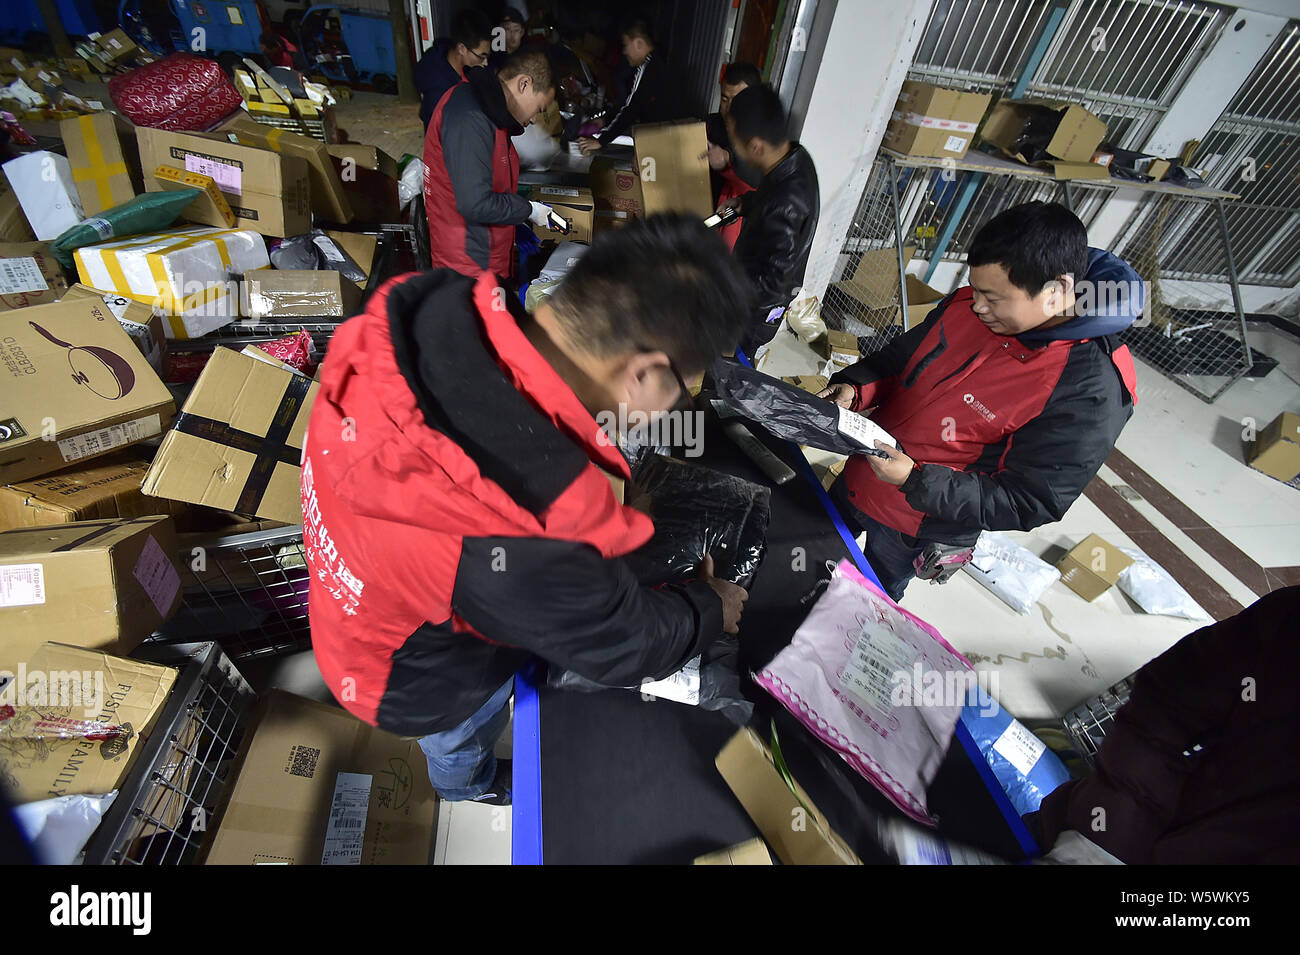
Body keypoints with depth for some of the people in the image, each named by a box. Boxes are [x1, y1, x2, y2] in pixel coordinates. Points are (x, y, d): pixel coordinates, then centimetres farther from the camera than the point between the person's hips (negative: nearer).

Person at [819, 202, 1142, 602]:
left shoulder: (1091, 394, -28)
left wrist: (915, 480, -34)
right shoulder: (968, 305, -12)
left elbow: (1028, 503, -24)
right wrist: (854, 387, -16)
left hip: (912, 531, -5)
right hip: (858, 478, 6)